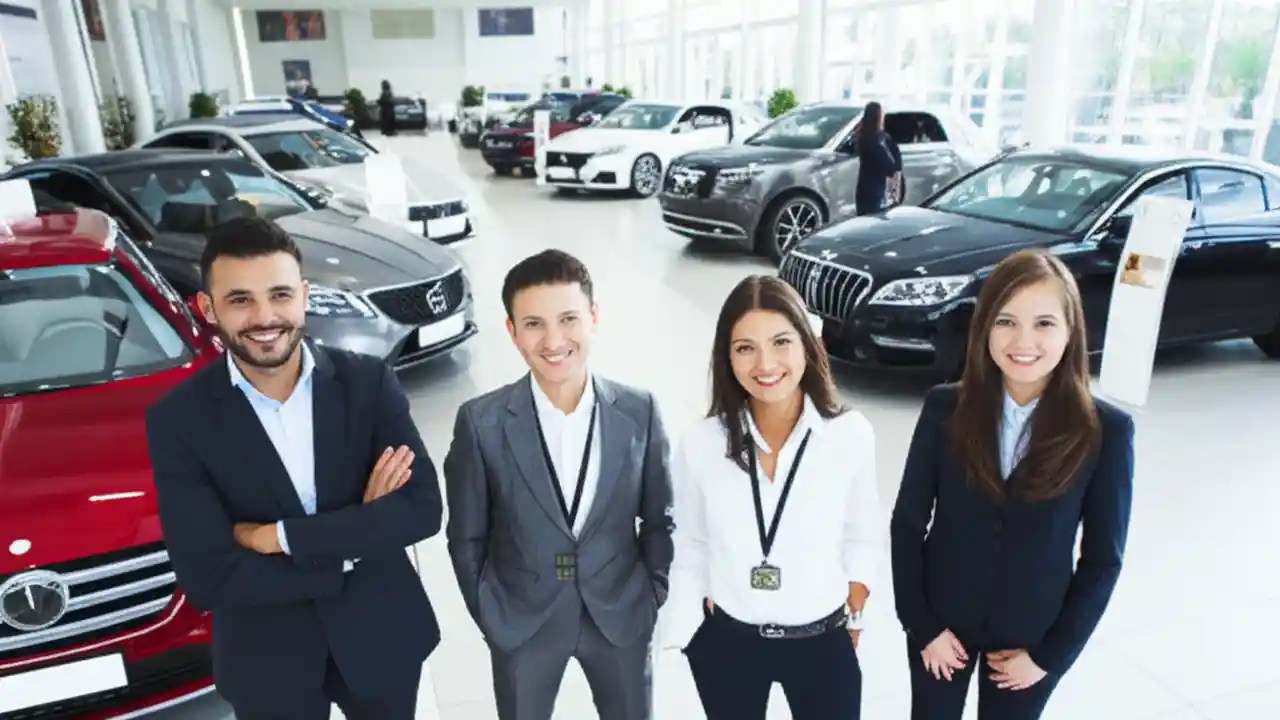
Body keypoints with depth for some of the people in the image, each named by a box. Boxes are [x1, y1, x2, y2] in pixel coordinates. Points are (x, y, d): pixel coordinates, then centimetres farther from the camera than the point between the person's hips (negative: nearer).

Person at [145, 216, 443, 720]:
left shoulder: (368, 381, -12)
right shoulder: (178, 420, -14)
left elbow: (422, 510, -19)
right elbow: (208, 581, -18)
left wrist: (279, 537, -20)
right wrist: (354, 541, -18)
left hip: (382, 635, 1)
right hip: (267, 662, -1)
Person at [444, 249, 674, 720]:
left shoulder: (640, 412, -11)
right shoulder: (481, 423, -15)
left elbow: (659, 518, 1)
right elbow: (467, 537, -4)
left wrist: (653, 594, 0)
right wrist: (488, 616, -1)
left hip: (622, 615, 1)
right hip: (520, 621, -1)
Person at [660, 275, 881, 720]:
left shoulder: (852, 435, -14)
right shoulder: (700, 445, -14)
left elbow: (863, 539, 0)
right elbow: (690, 550, -2)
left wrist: (853, 621, 6)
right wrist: (685, 633, -1)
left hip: (822, 641, 0)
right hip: (726, 642, 1)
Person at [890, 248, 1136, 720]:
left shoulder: (1106, 431, -14)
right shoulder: (945, 408, -14)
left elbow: (1103, 559, -7)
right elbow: (908, 523, -7)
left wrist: (1049, 655, -6)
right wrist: (921, 625, -8)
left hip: (1031, 635, 0)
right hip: (941, 621, 1)